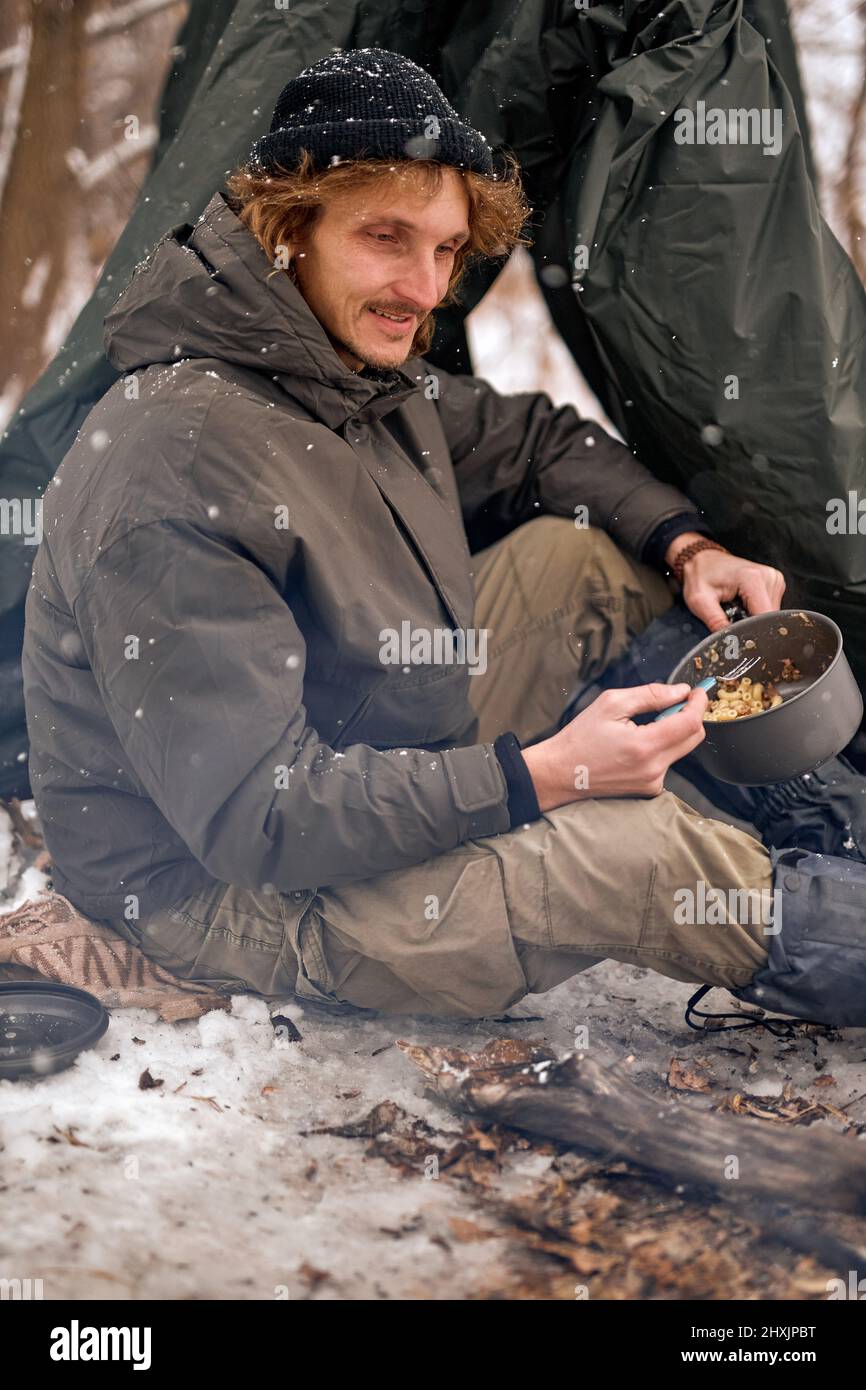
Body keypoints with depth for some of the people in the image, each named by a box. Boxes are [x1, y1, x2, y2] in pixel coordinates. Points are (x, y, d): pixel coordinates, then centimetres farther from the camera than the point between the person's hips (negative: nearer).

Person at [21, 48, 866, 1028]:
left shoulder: (369, 375, -3)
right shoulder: (177, 472, -31)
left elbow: (533, 440, 15)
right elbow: (252, 815, -31)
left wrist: (687, 545, -1)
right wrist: (540, 776, -31)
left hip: (378, 755, 9)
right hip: (224, 886, -9)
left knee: (583, 548, 2)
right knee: (626, 844, -26)